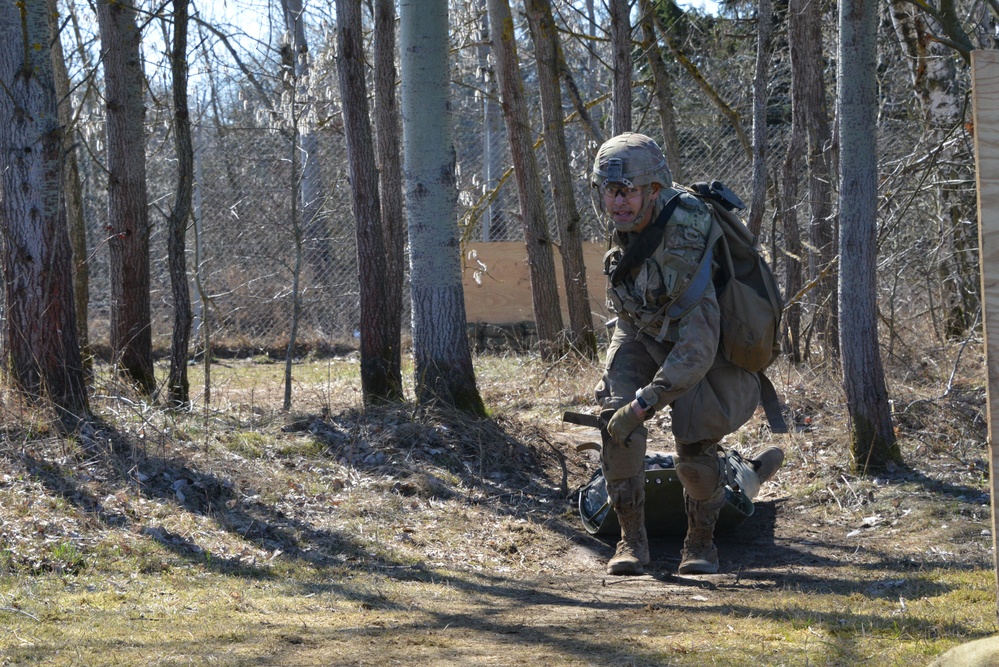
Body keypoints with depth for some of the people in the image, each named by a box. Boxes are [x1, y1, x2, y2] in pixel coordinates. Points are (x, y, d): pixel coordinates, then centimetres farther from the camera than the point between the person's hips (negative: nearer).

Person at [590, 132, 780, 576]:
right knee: (615, 416, -18)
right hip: (640, 332, 5)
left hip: (695, 344, -5)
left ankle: (701, 542, 13)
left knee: (696, 449, -14)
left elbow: (697, 352, -40)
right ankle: (631, 538, -10)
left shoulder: (683, 248, -38)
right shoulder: (626, 221, -19)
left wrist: (644, 404, -44)